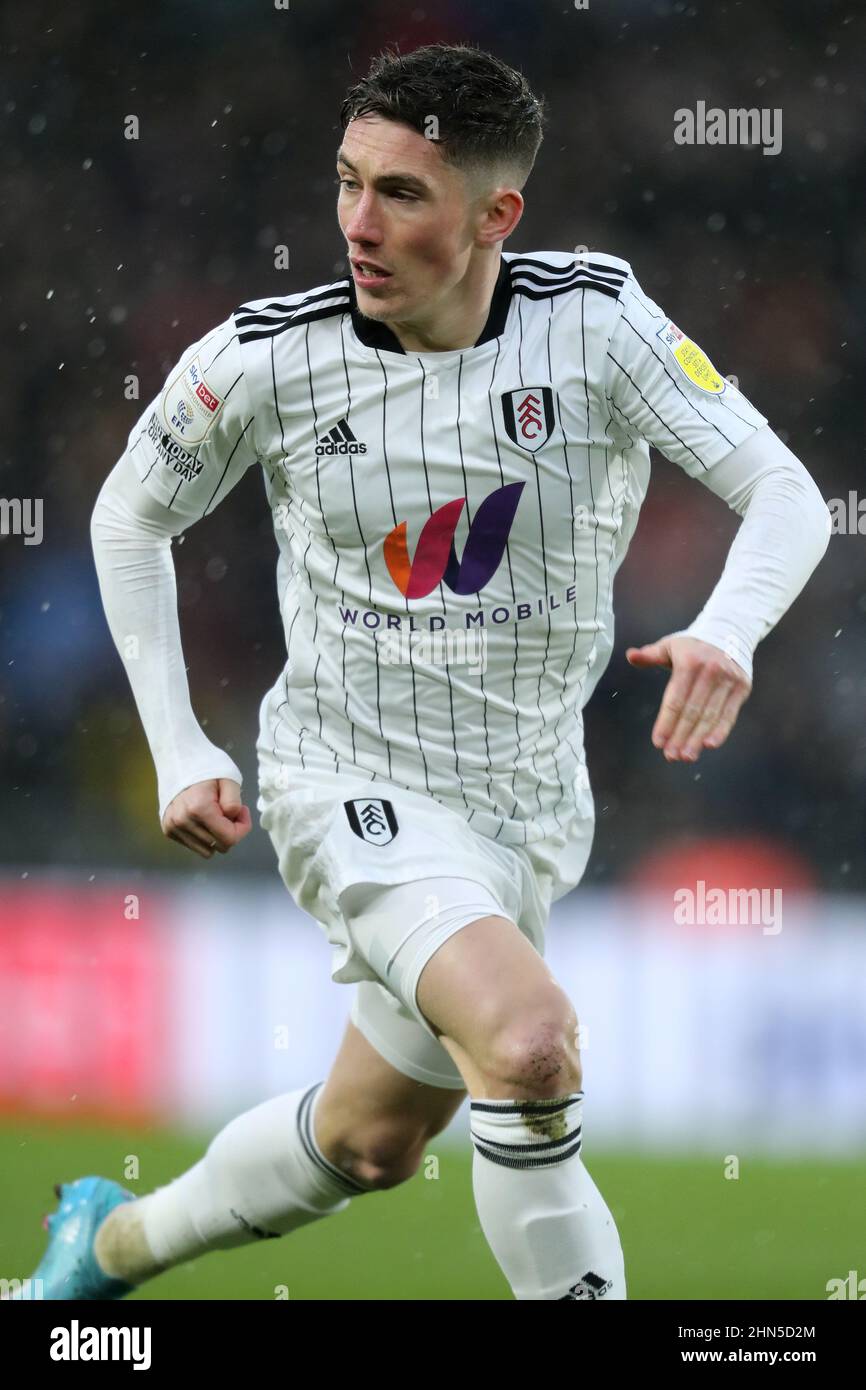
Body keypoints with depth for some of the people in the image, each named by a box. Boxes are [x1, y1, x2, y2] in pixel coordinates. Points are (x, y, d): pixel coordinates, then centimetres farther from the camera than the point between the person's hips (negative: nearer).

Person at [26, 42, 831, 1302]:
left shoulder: (596, 322, -13)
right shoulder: (267, 360, -12)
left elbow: (786, 494, -19)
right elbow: (131, 519, 7)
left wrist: (728, 630, -40)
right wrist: (177, 749, 1)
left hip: (526, 807, 3)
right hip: (348, 780, -3)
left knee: (371, 1145, 20)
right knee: (530, 1042, -31)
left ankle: (116, 1240, 45)